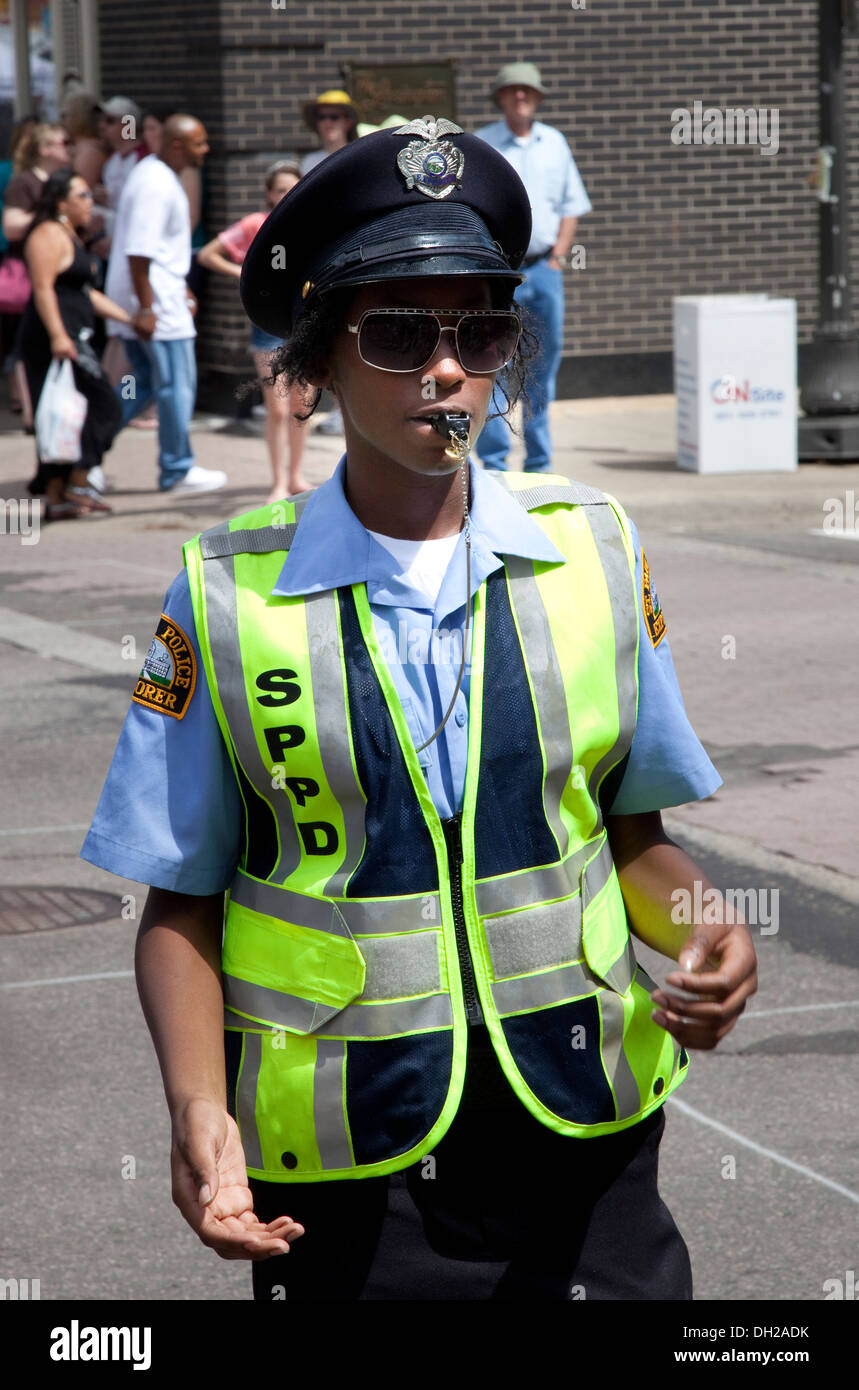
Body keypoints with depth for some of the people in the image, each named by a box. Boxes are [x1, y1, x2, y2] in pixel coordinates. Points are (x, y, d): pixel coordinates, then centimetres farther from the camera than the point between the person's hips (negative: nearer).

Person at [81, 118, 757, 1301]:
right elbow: (182, 902, -2)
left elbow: (633, 829, 9)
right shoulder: (226, 600, -6)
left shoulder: (593, 550, 0)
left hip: (585, 1141, 2)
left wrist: (705, 937, -12)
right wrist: (199, 1107, -18)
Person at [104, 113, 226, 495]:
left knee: (145, 382, 17)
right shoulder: (156, 186, -20)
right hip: (156, 301, -10)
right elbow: (138, 253, -24)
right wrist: (146, 309, -24)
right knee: (177, 384, -1)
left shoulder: (157, 174, 13)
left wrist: (182, 290, 26)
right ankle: (177, 471, 8)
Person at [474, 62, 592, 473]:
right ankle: (493, 463, -4)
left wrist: (557, 257, 4)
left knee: (543, 368, 8)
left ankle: (539, 463, 16)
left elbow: (571, 206, 15)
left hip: (544, 269, 4)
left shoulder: (554, 143, 12)